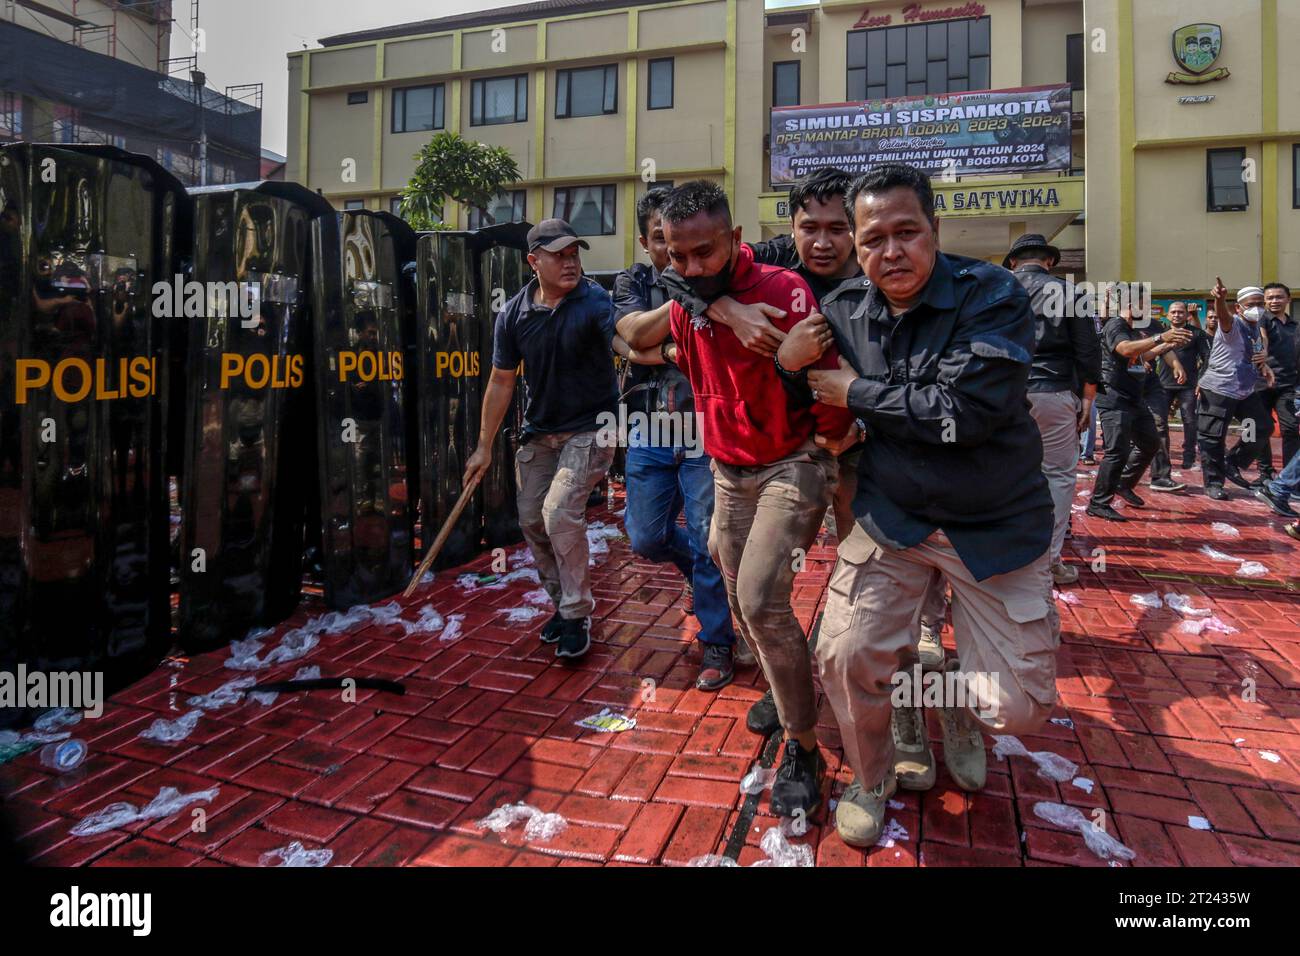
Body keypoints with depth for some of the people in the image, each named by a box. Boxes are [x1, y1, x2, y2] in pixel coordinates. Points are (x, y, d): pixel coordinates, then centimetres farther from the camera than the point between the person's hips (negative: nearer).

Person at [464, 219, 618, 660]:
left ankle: (577, 616, -4)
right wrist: (484, 446, 6)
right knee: (532, 520, 7)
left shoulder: (595, 302, -15)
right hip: (539, 432, 5)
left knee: (560, 510, -21)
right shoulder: (514, 314, -3)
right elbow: (501, 381, 4)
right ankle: (564, 604, 28)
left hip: (590, 428, -5)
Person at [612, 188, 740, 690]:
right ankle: (705, 572, 40)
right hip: (650, 430, 3)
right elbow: (637, 336, -9)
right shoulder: (632, 281, 9)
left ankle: (717, 642, 18)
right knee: (646, 540, 8)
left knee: (707, 542, 0)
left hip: (705, 429, -3)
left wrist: (656, 352, -15)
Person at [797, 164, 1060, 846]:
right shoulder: (851, 316, 1)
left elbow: (962, 410, -26)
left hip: (996, 526, -2)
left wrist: (857, 393, -16)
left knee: (1018, 706, -2)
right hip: (889, 517, 3)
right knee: (843, 658, -10)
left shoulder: (993, 296, -14)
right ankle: (871, 782, 22)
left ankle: (955, 701, 37)